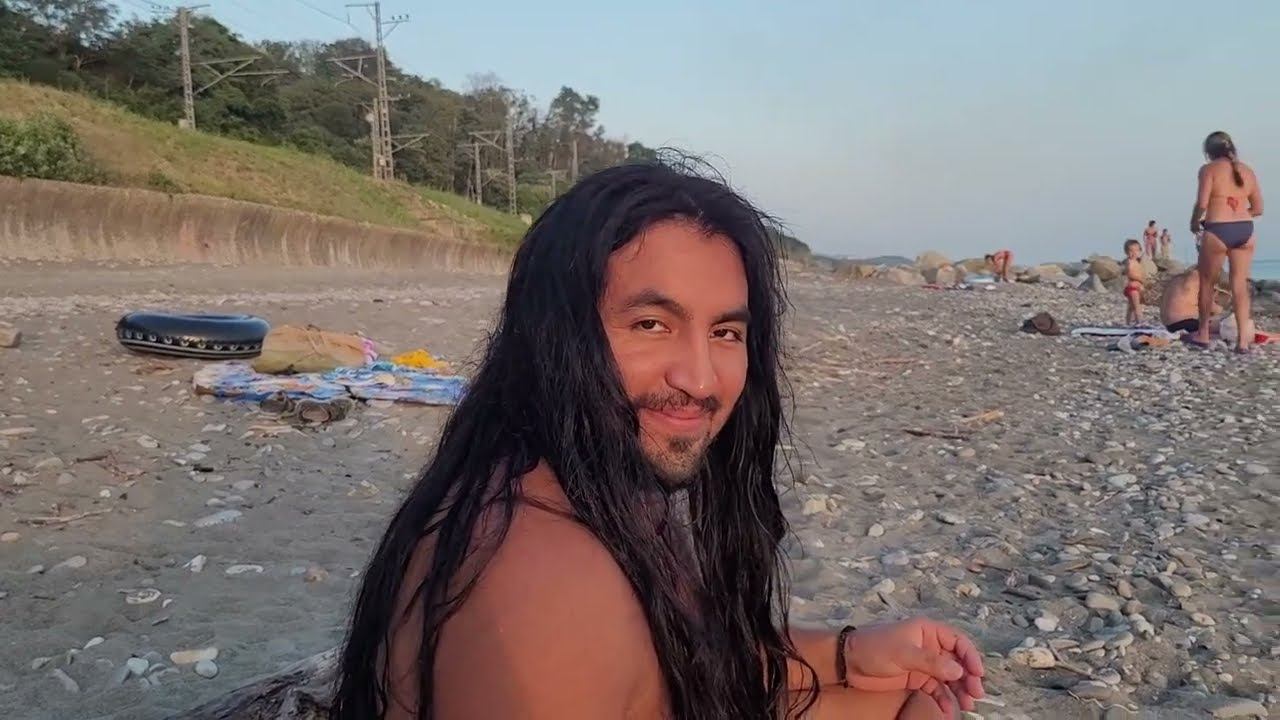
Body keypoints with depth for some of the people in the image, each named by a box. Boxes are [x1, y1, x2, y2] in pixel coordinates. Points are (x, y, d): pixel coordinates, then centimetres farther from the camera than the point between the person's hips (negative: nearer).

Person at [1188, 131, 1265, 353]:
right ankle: (1243, 340, 5)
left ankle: (1203, 334, 22)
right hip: (1245, 230, 5)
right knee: (1240, 285, 7)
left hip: (1218, 231, -5)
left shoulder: (1209, 169, -2)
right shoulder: (1247, 171, 13)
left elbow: (1202, 203, -13)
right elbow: (1258, 208, 13)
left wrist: (1195, 223, 4)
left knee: (1207, 283, 12)